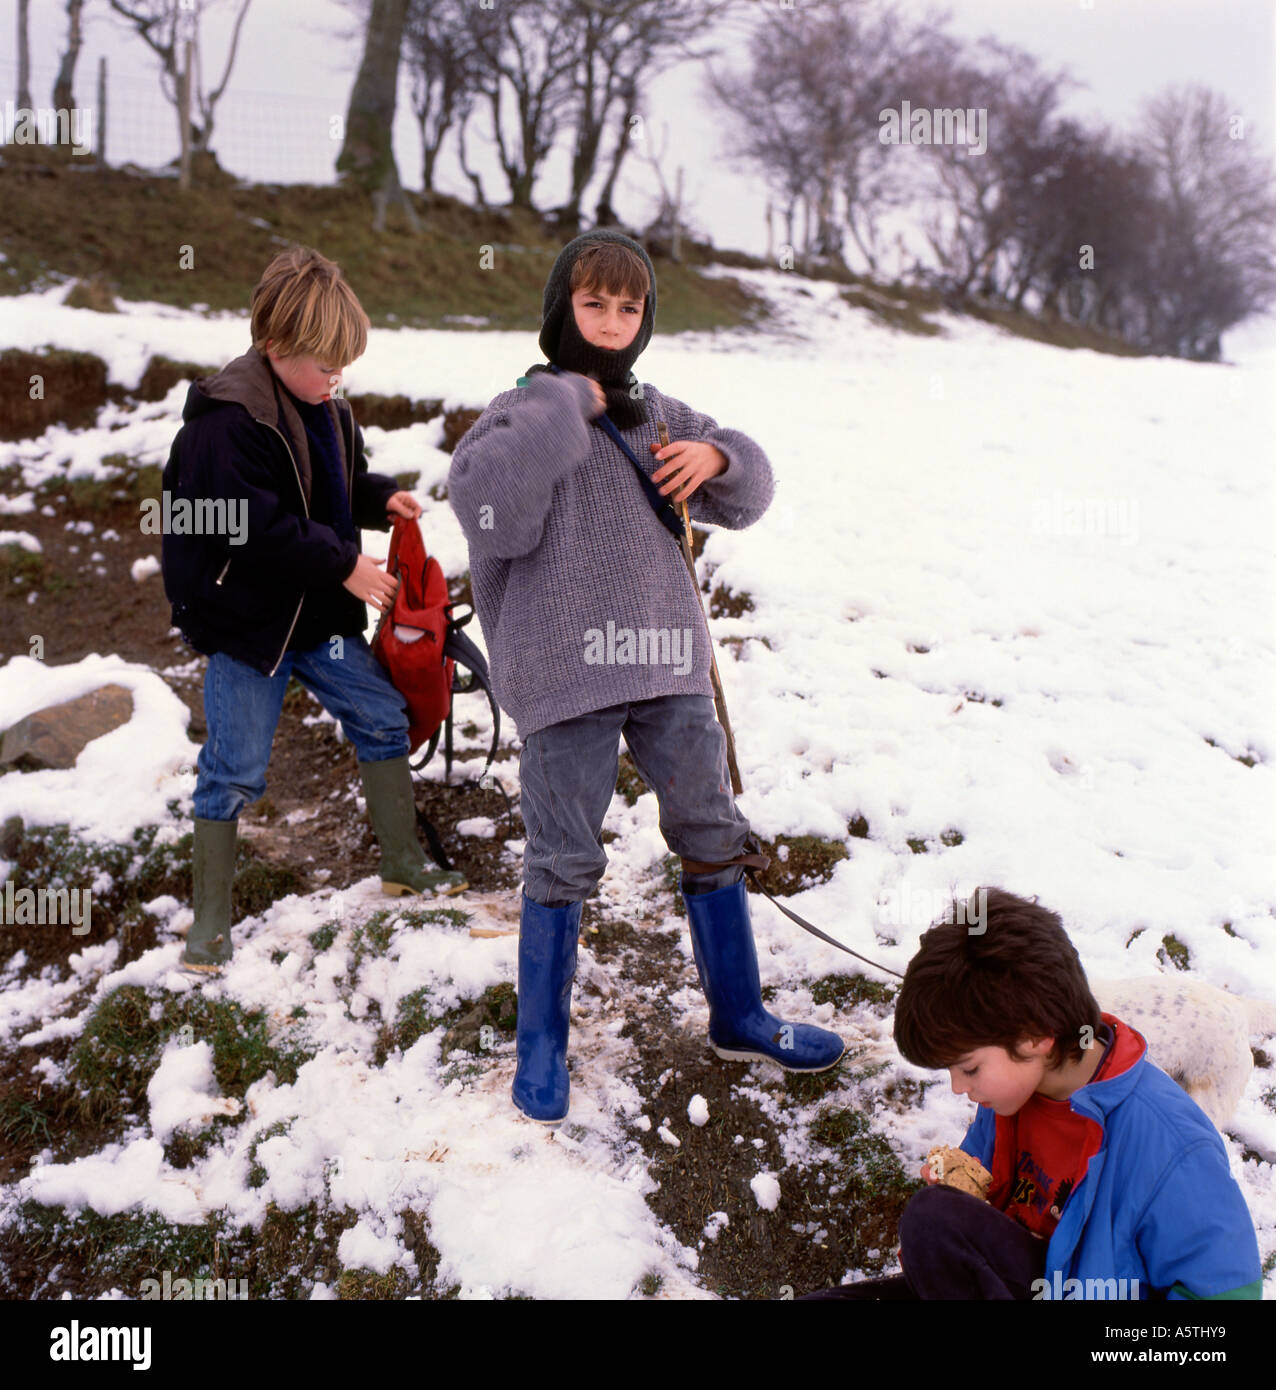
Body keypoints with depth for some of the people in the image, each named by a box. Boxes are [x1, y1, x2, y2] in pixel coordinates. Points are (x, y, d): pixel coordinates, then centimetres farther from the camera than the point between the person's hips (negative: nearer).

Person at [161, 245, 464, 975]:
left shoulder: (324, 404, 4)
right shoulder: (228, 417, -22)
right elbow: (254, 529, -26)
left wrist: (382, 498, -1)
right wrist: (344, 566, -22)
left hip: (321, 613, 8)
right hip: (246, 621, -8)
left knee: (382, 717, 11)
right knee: (235, 768, -2)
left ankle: (403, 860, 27)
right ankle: (212, 915, 12)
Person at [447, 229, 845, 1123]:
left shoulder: (659, 415, 13)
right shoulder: (527, 412, -4)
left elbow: (747, 497, 20)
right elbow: (486, 498, -24)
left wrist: (718, 457, -3)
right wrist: (563, 405, -18)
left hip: (668, 662, 6)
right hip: (567, 671, -6)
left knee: (714, 836, 14)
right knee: (565, 860, 2)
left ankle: (739, 1017, 31)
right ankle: (541, 1045, 20)